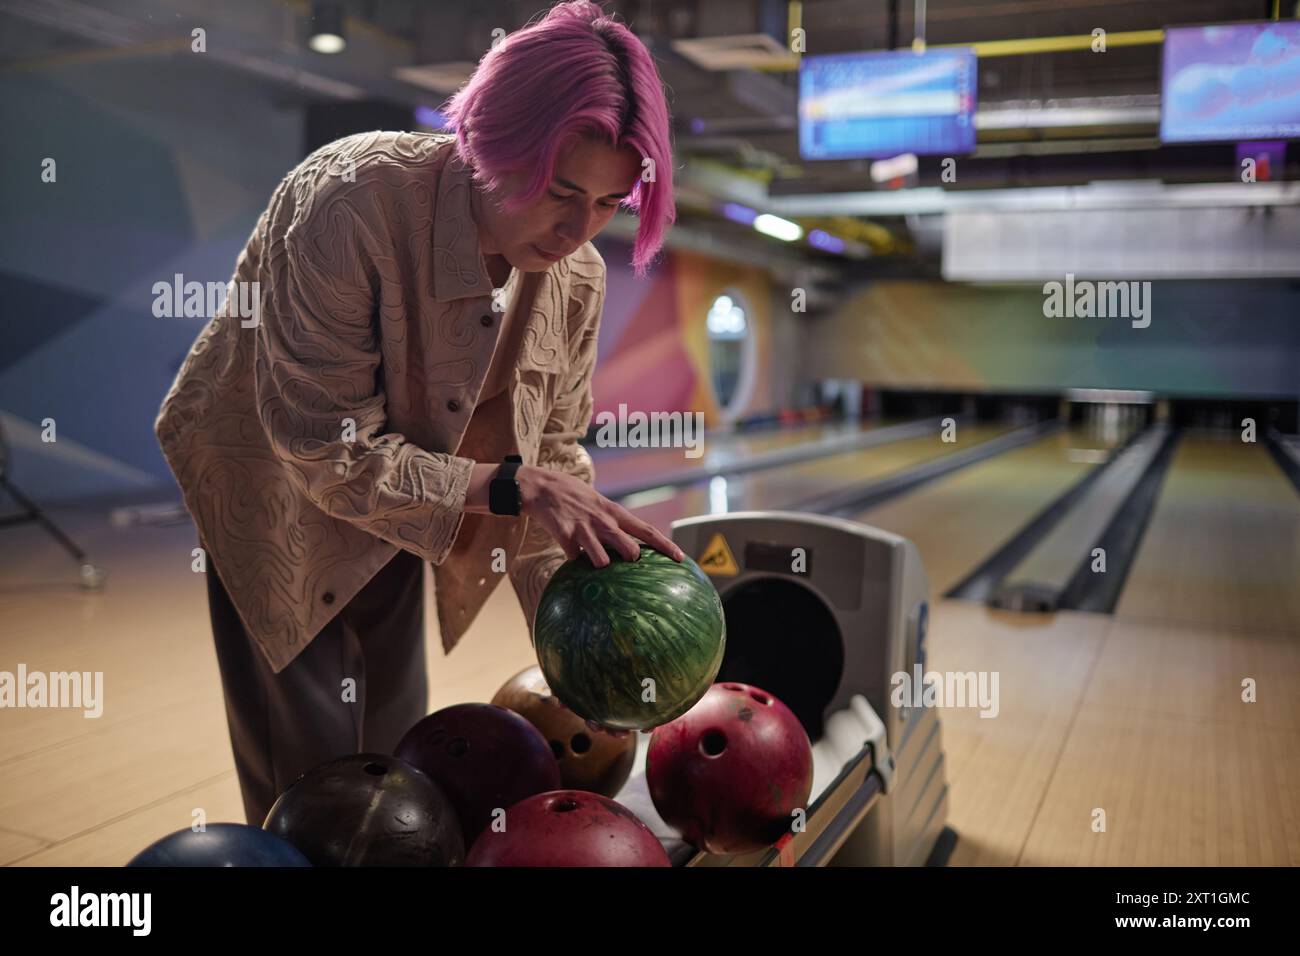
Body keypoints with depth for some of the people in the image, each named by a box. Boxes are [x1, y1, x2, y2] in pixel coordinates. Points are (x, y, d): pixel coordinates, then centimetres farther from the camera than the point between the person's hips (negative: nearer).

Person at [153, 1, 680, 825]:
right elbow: (325, 453, -30)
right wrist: (508, 484, -37)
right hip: (277, 506, -4)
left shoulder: (576, 278, -15)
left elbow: (551, 455, -6)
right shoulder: (353, 204, -32)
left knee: (394, 765, 16)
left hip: (395, 525, 5)